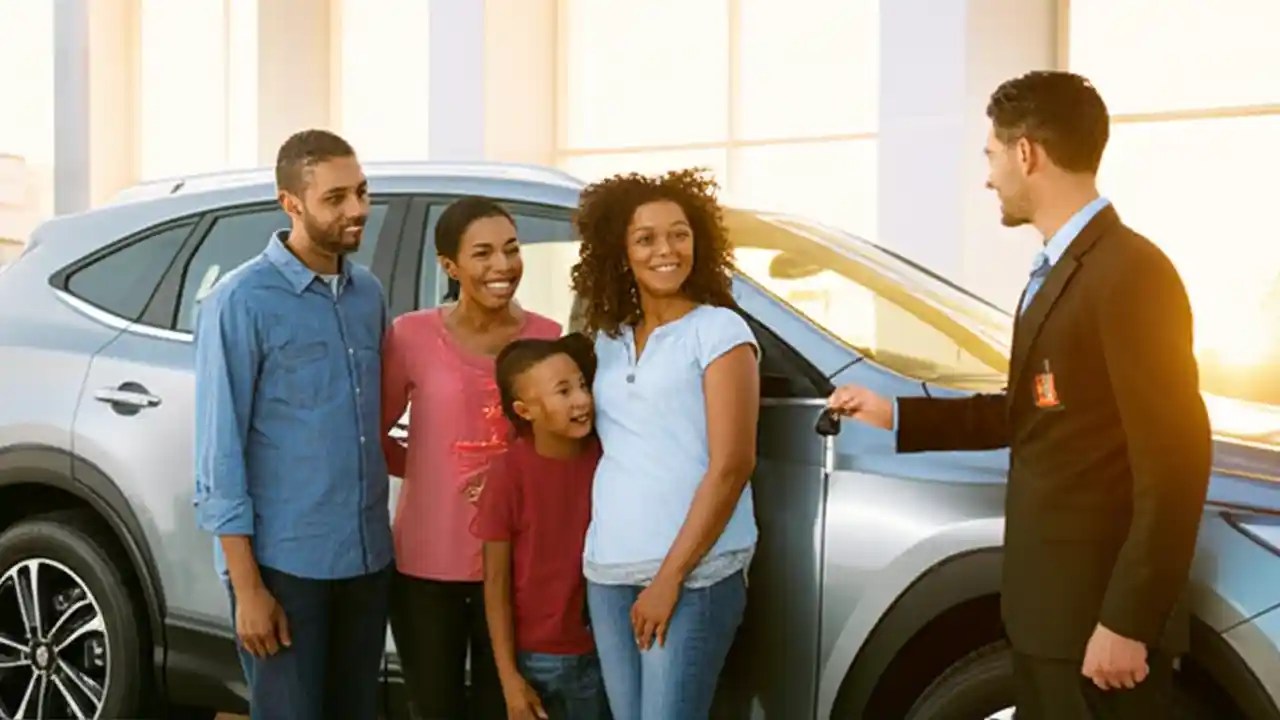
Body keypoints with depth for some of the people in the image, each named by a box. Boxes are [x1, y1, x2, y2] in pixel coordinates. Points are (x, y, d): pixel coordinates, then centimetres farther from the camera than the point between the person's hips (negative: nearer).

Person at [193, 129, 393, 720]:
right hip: (283, 562, -5)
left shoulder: (369, 292, 8)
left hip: (368, 557, 6)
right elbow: (219, 454, -11)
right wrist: (248, 587, -14)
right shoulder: (241, 303, -10)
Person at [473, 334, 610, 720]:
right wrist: (510, 678, -10)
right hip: (537, 657, -3)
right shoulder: (509, 474, -15)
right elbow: (496, 583, -10)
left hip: (600, 652, 3)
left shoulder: (604, 458, -5)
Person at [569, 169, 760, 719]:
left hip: (695, 570, -6)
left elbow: (731, 466, -10)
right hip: (608, 570, 6)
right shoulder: (608, 339, 15)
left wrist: (671, 575, -13)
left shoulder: (718, 330, -3)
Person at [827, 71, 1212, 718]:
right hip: (1048, 605, 9)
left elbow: (1174, 460, -21)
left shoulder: (1130, 271, -18)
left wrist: (1128, 622, -22)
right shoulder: (1057, 269, 13)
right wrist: (897, 415, 24)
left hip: (1098, 614, -9)